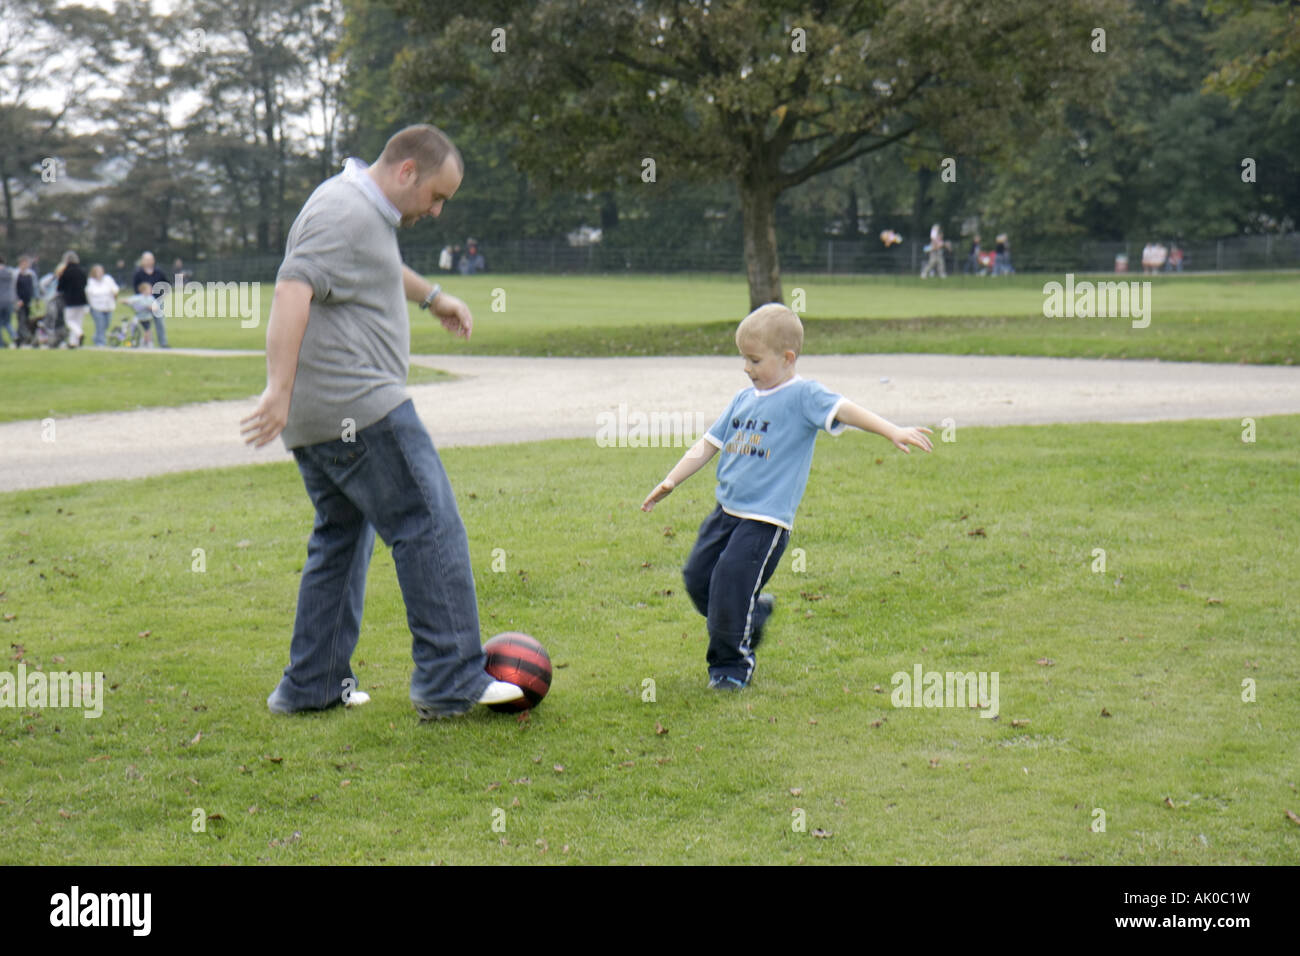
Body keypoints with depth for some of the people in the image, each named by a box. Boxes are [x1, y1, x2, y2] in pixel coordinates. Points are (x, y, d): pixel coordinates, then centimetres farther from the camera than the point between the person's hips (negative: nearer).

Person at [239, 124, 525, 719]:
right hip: (357, 408, -11)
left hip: (317, 419, 11)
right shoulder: (346, 213, -13)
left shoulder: (366, 211, 21)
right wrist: (279, 390, -32)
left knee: (342, 536, 16)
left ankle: (312, 686, 20)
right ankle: (452, 682, -7)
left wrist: (431, 296, 55)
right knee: (430, 527, -8)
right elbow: (292, 293, -25)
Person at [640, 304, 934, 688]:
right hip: (727, 509, 8)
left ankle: (732, 663, 10)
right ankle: (754, 612, 32)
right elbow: (709, 444, 20)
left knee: (730, 581, -11)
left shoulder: (802, 396, -9)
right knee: (697, 577, 8)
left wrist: (893, 431, -38)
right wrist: (670, 482, 18)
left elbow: (844, 410, -24)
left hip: (766, 519, -7)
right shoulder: (744, 399, 12)